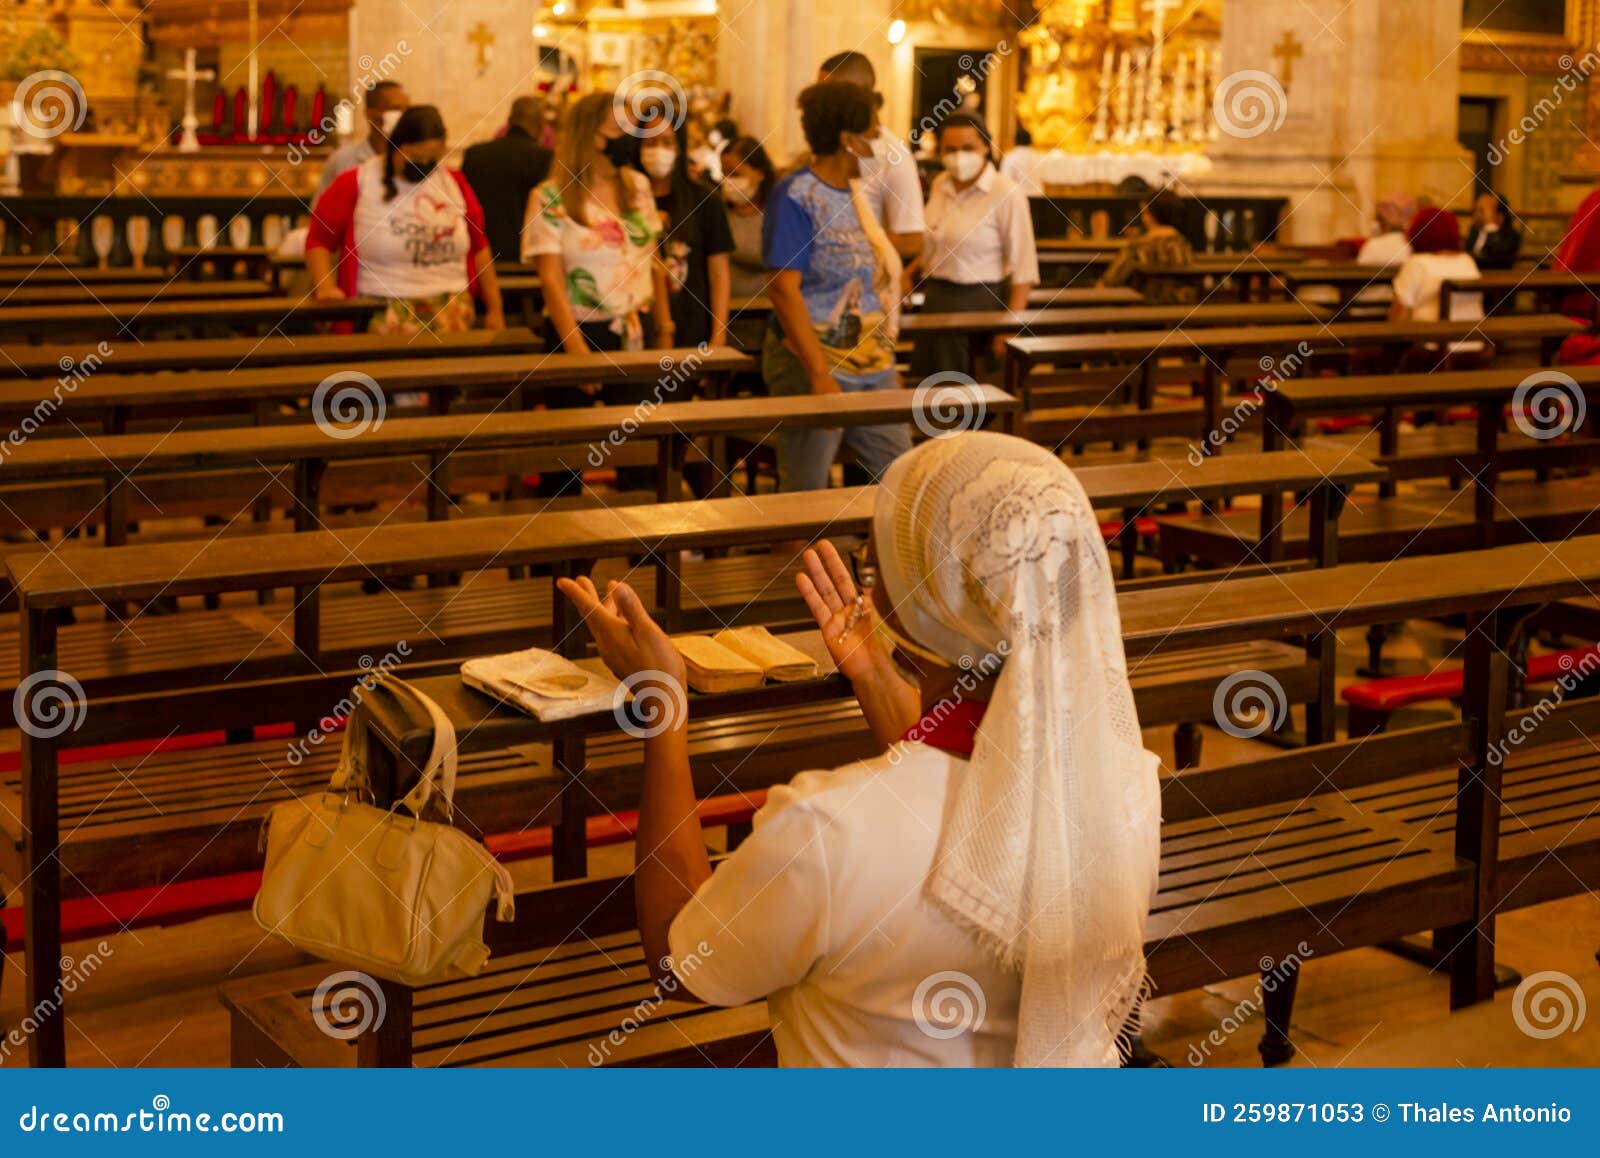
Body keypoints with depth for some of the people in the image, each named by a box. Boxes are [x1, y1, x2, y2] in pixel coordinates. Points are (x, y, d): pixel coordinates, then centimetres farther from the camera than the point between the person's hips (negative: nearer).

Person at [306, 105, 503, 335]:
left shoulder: (455, 183, 11)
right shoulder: (355, 184, 1)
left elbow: (478, 247, 17)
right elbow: (319, 240, 6)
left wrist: (495, 310, 16)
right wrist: (326, 286, -10)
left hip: (452, 315, 3)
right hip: (382, 316, -3)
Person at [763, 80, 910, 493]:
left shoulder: (858, 191, 11)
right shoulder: (795, 196, -13)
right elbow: (783, 288, -20)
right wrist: (821, 376, -25)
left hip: (874, 367, 8)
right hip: (813, 366, -8)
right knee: (805, 494, -1)